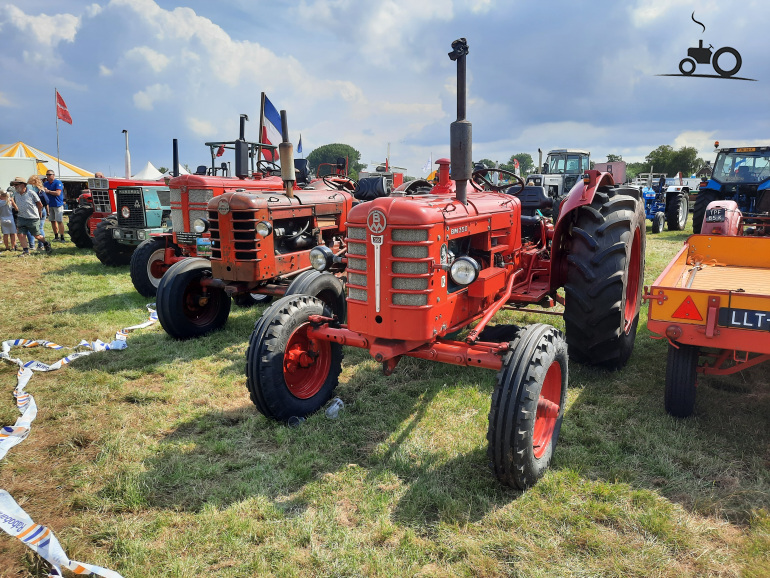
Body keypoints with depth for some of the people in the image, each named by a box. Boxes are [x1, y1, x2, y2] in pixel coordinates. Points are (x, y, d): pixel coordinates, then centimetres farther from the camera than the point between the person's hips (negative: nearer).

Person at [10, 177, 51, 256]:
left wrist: (39, 213, 9)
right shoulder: (15, 194, 3)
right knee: (21, 235, -4)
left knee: (36, 236, 5)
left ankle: (46, 244, 31)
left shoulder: (31, 193, -12)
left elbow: (40, 205, -2)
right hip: (21, 218, 5)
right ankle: (25, 250, 7)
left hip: (33, 219, -5)